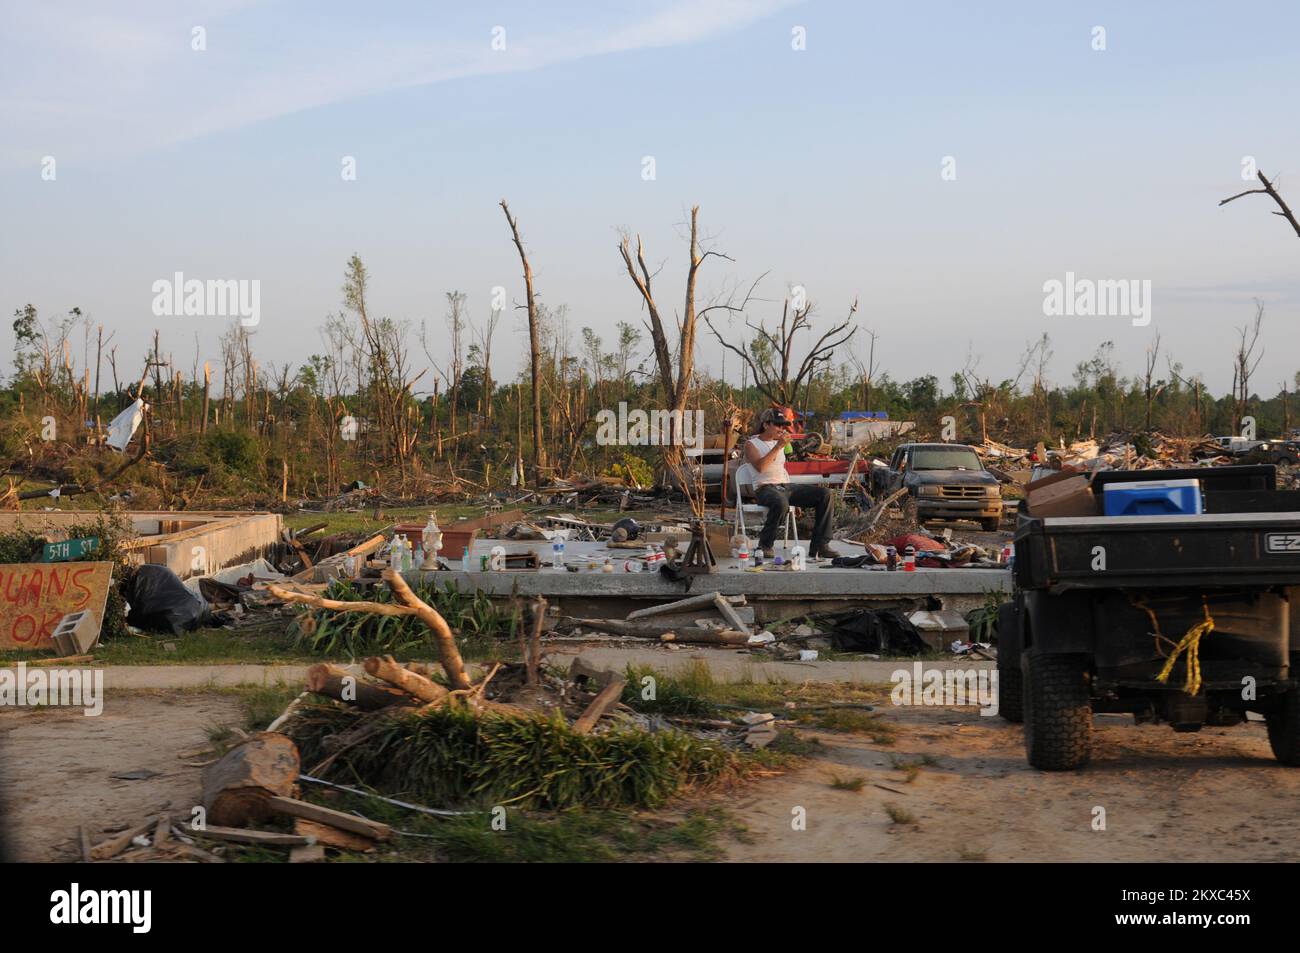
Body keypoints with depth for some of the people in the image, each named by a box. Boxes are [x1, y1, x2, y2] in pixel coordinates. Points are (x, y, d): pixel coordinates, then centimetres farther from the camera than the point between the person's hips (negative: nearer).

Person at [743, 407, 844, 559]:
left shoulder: (778, 442, 22)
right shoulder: (751, 444, 1)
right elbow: (759, 467, -17)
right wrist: (778, 447, -17)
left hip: (785, 486, 7)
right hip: (765, 488, -7)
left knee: (824, 494, -10)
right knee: (781, 503, -42)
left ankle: (819, 547, -12)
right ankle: (765, 545, -20)